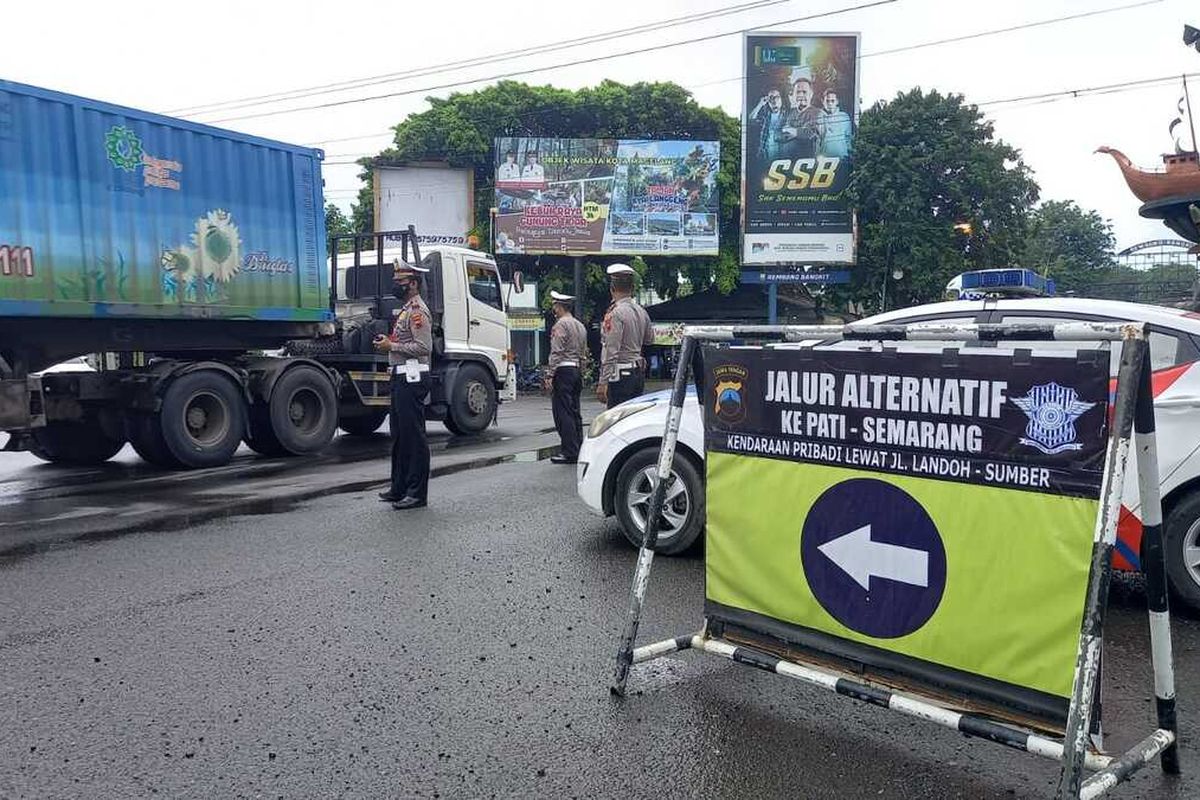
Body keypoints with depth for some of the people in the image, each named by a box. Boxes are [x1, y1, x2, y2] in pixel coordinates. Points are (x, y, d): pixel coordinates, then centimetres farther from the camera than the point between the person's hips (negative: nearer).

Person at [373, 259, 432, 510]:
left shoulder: (418, 310, -12)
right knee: (400, 434, 15)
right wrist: (388, 342, 13)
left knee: (414, 435, -7)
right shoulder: (406, 309, 20)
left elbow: (424, 347, -21)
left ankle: (417, 493, -3)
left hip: (412, 378, -11)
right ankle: (400, 488, 23)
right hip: (401, 377, 11)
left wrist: (392, 346, -16)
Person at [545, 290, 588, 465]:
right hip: (577, 370, 9)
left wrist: (550, 375, -15)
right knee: (574, 412, 12)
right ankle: (578, 449, 14)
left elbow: (556, 352, -15)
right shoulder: (581, 326, 17)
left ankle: (569, 452, -9)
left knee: (563, 412, -7)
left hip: (564, 370, -9)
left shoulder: (560, 324, -9)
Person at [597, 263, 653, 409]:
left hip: (620, 375, -8)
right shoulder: (641, 312, 10)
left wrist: (603, 382, -19)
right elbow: (650, 340, 26)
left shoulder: (614, 314, -14)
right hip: (638, 372, 8)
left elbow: (611, 351, -19)